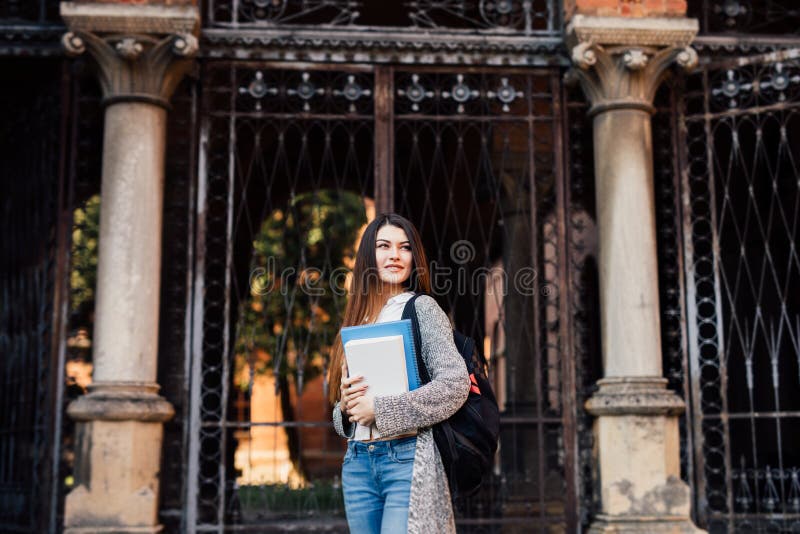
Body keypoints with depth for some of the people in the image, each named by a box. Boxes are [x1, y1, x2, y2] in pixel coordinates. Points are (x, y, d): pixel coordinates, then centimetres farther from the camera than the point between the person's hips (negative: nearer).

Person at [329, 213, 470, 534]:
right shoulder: (358, 318, 15)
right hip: (357, 462, 6)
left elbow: (455, 384, -14)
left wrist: (379, 409, -13)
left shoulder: (422, 308, -1)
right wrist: (345, 406, -4)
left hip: (407, 457, -5)